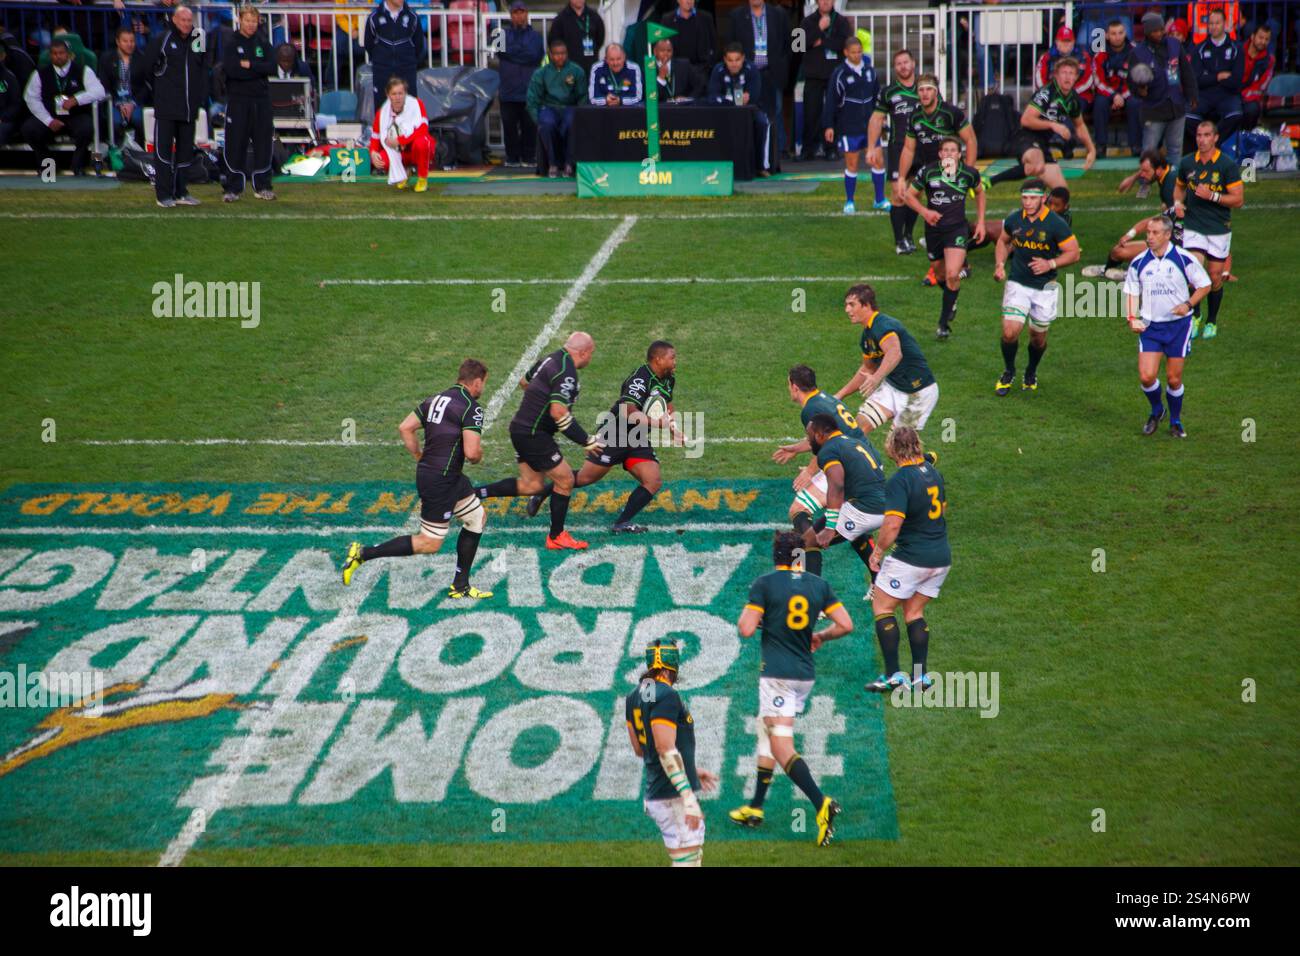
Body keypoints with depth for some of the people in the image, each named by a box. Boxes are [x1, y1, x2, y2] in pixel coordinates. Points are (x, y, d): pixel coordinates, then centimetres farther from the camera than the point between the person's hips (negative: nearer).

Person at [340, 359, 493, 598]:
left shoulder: (435, 399, 9)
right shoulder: (471, 408, -15)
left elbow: (405, 428, 9)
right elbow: (471, 452, -23)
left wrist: (421, 458, 17)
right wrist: (478, 457, 1)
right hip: (441, 481, -9)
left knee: (478, 517, 19)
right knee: (429, 543, -1)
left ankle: (460, 586, 21)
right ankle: (363, 553, -3)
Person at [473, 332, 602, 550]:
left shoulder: (550, 359, 8)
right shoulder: (566, 373, -21)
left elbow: (524, 382, 24)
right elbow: (558, 413, -29)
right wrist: (586, 441, -23)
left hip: (521, 427, 10)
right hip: (533, 434, -10)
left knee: (531, 485, 15)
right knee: (565, 480, 1)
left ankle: (473, 493, 12)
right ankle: (556, 537, 12)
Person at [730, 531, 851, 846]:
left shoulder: (764, 584, -8)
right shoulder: (819, 585, 6)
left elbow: (747, 629, -12)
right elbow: (845, 624, 2)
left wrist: (746, 614, 10)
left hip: (777, 673, -6)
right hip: (806, 674, 6)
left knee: (782, 748, -9)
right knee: (766, 732, 20)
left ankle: (821, 803, -28)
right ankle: (755, 808, 24)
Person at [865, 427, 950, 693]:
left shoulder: (900, 480, -18)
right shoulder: (933, 473, 7)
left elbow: (892, 524, -24)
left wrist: (878, 551, -9)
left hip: (910, 558, -7)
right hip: (941, 558, 7)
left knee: (882, 607, 5)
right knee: (914, 612, 17)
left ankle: (894, 674, -1)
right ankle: (920, 676, 11)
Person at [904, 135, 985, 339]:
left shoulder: (969, 173, -6)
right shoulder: (927, 172, -9)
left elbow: (979, 193, 15)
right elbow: (911, 195, 3)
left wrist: (980, 222, 12)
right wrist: (924, 211, -16)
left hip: (957, 228, -2)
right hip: (934, 228, 2)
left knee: (952, 275, -18)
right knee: (940, 274, 15)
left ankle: (944, 323, -6)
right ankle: (951, 301, 50)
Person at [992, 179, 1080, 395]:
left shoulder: (1056, 224, -14)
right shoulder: (1014, 220, -2)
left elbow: (1073, 253, -9)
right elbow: (1003, 241, 18)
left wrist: (1050, 264, -22)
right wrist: (999, 265, 3)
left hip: (1044, 288, -1)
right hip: (1017, 285, 2)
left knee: (1038, 337, 10)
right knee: (1010, 332, -12)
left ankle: (1031, 374, 38)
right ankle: (1008, 372, 14)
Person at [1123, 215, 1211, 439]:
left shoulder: (1184, 259, -9)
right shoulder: (1139, 263, 0)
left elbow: (1204, 285, 0)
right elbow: (1130, 291, 10)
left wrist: (1188, 304, -15)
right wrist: (1132, 318, -4)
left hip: (1178, 325, -2)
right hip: (1150, 326, 2)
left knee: (1174, 379, 2)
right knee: (1147, 376, -9)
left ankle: (1175, 421, 24)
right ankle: (1156, 411, 20)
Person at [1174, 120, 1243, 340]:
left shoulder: (1228, 166, -8)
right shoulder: (1187, 163, 3)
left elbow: (1238, 200, -9)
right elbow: (1179, 186, 23)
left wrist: (1212, 196, -20)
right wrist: (1178, 203, 2)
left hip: (1219, 229, -1)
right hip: (1193, 228, 1)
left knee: (1215, 278, 6)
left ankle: (1211, 322, 24)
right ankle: (1194, 318, 4)